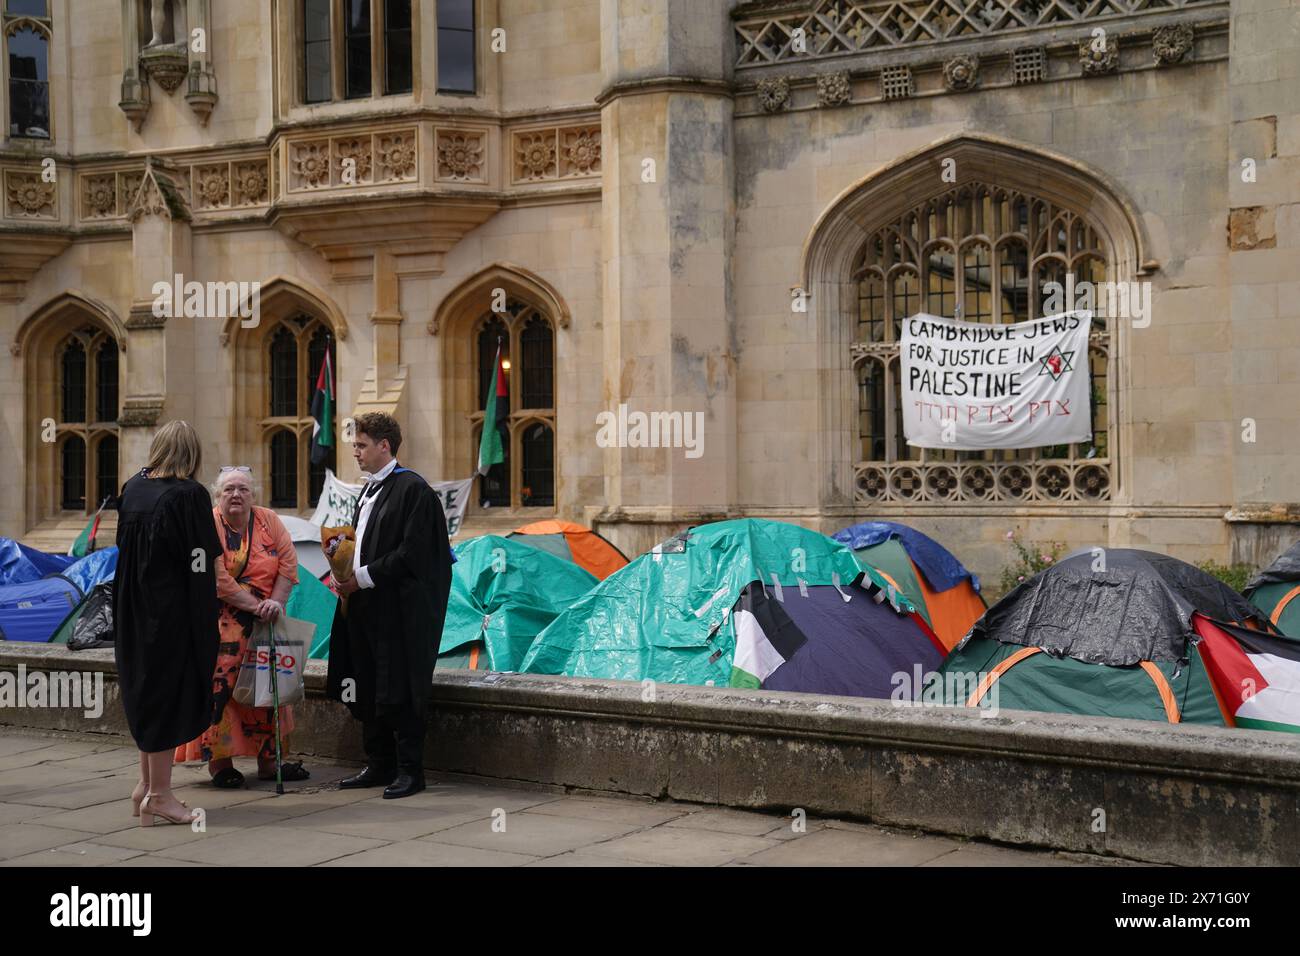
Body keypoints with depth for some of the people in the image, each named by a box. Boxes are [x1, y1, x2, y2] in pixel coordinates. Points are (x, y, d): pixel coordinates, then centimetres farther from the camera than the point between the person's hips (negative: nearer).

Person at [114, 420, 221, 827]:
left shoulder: (132, 490, 3)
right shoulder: (189, 495, -16)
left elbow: (124, 544, 12)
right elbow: (205, 562, -15)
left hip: (134, 608, 7)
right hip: (174, 609, -7)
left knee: (145, 689, 17)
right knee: (170, 692, 1)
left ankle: (147, 784, 25)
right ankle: (159, 794, 6)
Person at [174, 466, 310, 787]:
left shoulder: (268, 521, 5)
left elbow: (288, 563, 0)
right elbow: (217, 579, -17)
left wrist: (276, 603, -13)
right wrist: (256, 606, -19)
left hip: (264, 622, 5)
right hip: (220, 624, -5)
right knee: (220, 686, -10)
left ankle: (268, 761, 16)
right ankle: (218, 761, 0)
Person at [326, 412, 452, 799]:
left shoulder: (413, 489, -12)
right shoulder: (369, 489, 16)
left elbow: (412, 553, -18)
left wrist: (363, 577, -15)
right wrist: (345, 571, 3)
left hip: (398, 609, -9)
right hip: (366, 607, 9)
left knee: (398, 692, -5)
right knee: (368, 691, 11)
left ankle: (410, 771, 3)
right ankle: (380, 766, 20)